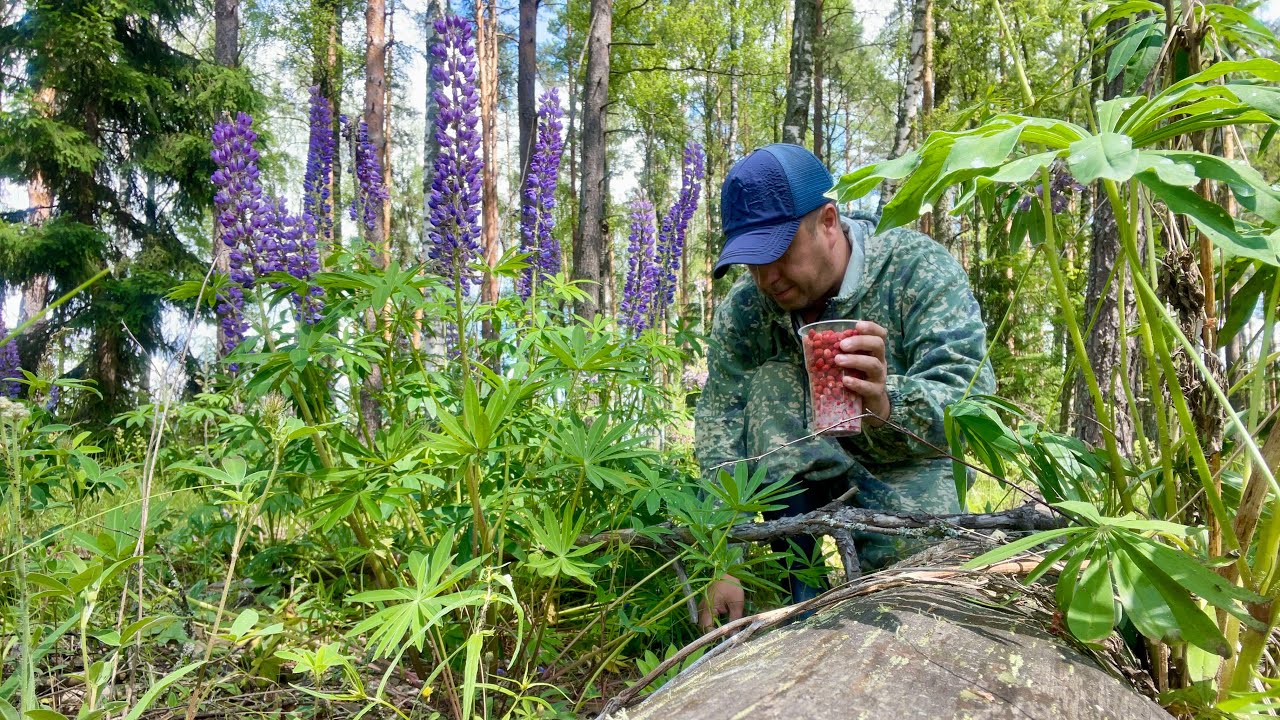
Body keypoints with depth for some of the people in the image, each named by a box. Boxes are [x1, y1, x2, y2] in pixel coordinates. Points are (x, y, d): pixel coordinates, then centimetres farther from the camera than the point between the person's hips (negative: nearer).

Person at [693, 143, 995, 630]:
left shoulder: (918, 267, -23)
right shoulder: (745, 307, -15)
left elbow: (971, 398, -34)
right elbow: (718, 419, -19)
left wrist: (888, 404, -58)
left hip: (910, 468, -2)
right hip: (803, 476, 3)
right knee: (769, 386, -26)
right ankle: (803, 598, -19)